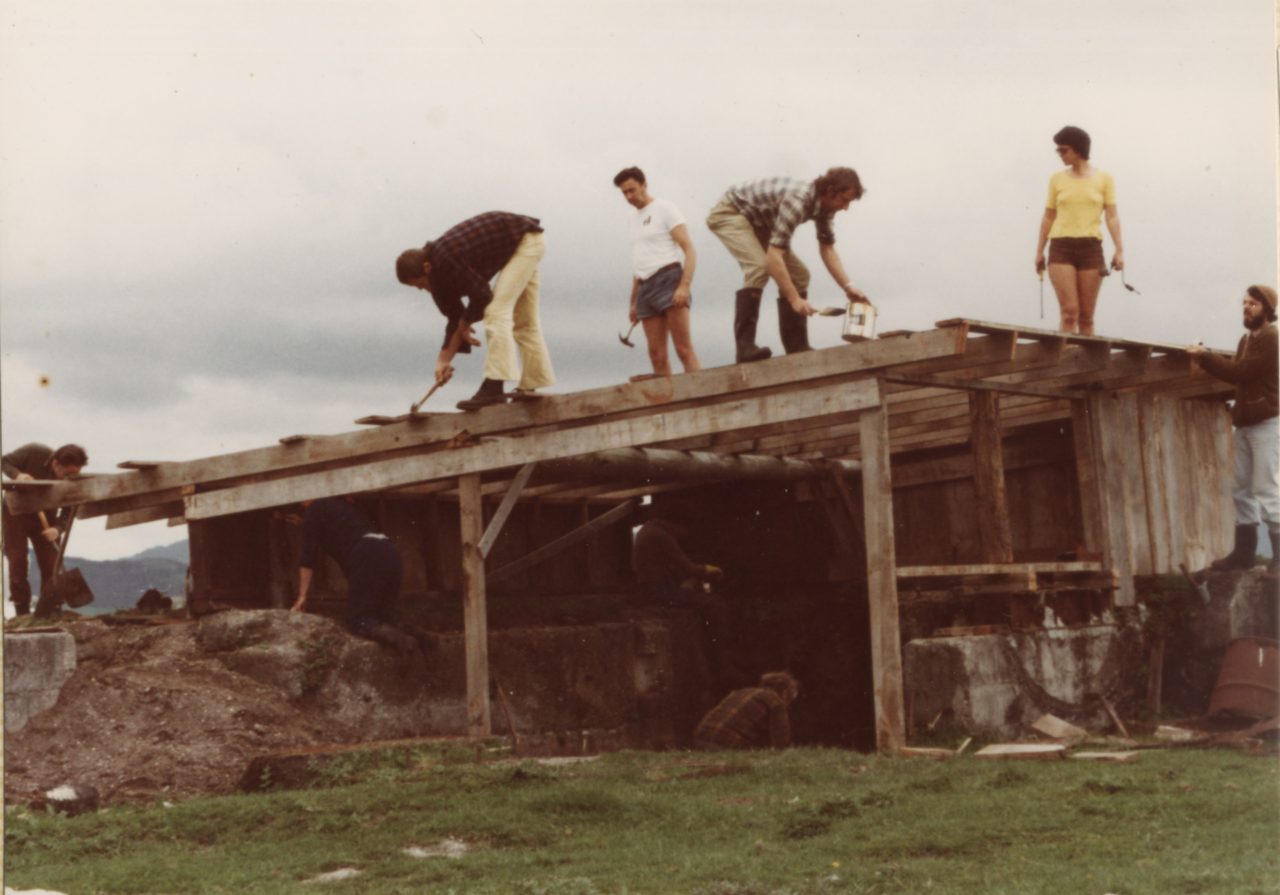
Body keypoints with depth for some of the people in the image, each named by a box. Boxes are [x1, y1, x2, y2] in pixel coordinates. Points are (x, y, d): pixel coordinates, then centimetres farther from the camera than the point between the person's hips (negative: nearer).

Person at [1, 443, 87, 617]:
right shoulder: (34, 453, -27)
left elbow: (68, 510, -16)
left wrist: (58, 528, -36)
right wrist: (18, 475, -36)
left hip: (44, 517, 2)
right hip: (15, 513, -2)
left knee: (51, 564, -5)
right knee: (17, 561, -6)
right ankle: (22, 612, 1)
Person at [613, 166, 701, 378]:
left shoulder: (665, 209, 0)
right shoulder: (636, 220, 23)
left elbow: (690, 251, -9)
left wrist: (684, 286, -22)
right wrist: (633, 302, 21)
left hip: (669, 281, -7)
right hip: (646, 289, 7)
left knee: (684, 349, -16)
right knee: (657, 356, -3)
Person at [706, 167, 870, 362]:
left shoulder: (824, 204, -9)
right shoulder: (797, 200, -36)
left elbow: (827, 249, -1)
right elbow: (773, 255, -41)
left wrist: (848, 287, -12)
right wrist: (795, 299, -42)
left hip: (758, 221, 9)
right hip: (729, 213, -9)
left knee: (798, 274, 2)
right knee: (759, 266, -31)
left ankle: (797, 348, 4)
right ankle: (745, 346, -30)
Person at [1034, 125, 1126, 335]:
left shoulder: (1103, 179, 5)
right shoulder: (1057, 179, 8)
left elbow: (1112, 216, 0)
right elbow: (1048, 217, 13)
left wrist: (1119, 250, -9)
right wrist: (1039, 251, 11)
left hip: (1091, 248, 0)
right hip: (1061, 248, 0)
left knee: (1086, 315, 3)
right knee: (1069, 311, -12)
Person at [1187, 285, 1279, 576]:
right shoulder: (1247, 339, 16)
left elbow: (1239, 372, -18)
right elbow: (1237, 374, 12)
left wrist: (1204, 356, -12)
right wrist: (1206, 360, -1)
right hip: (1245, 423, 9)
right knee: (1241, 489, 10)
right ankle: (1244, 552, 16)